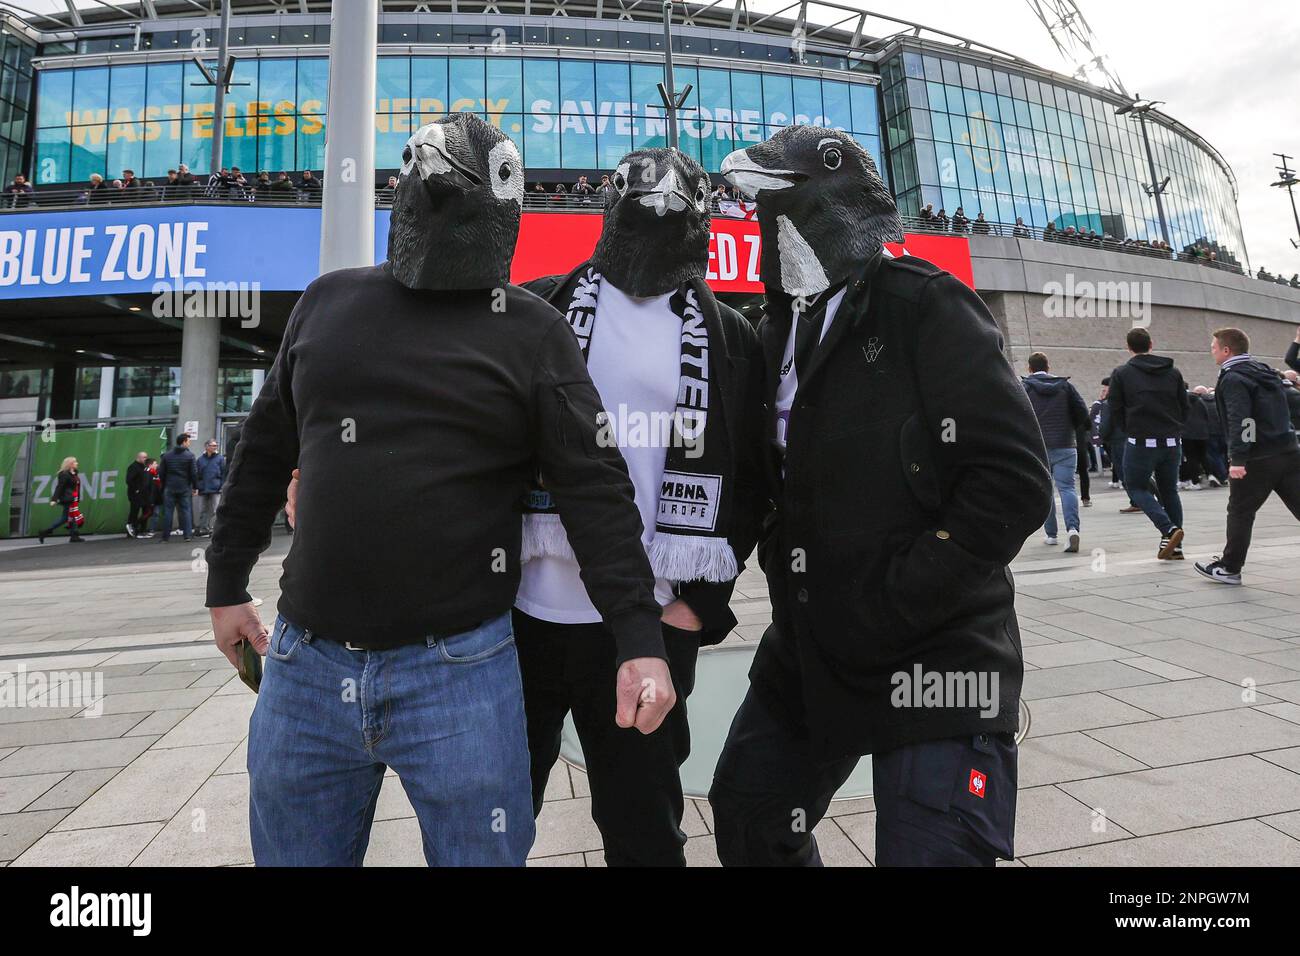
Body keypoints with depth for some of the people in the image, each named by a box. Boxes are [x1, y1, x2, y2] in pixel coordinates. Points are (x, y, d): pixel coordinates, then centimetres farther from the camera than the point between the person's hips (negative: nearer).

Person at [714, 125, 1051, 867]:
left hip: (935, 661, -7)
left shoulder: (925, 307, -12)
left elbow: (1016, 480, -18)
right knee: (747, 820, 20)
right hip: (808, 656, 8)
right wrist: (785, 567, 2)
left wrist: (895, 599, -18)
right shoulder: (783, 334, 9)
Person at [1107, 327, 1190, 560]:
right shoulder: (1173, 372, 9)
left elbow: (1115, 410, -2)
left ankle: (1169, 529, -11)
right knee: (1169, 490, 15)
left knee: (1137, 488, 9)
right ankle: (1175, 546, 14)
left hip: (1141, 443, -4)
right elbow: (1185, 407, 10)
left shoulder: (1121, 374, -2)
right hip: (1172, 442, 4)